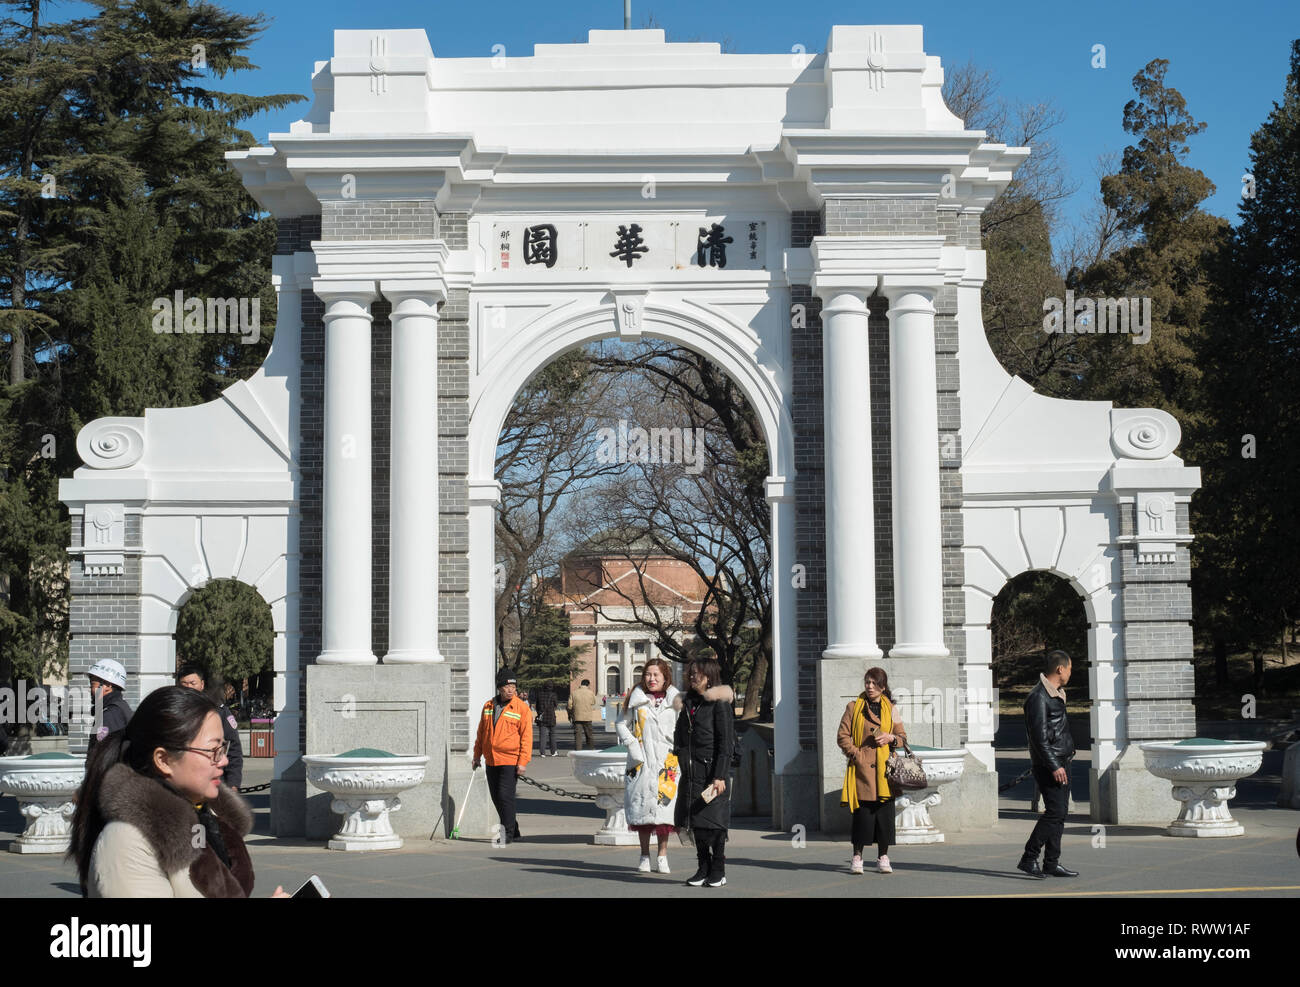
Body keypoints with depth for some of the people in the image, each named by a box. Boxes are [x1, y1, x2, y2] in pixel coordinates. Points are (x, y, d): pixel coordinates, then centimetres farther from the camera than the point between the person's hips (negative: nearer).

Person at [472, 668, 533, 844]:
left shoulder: (522, 708, -5)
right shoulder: (488, 706, 10)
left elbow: (526, 737, -8)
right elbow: (481, 732, 18)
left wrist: (523, 762, -14)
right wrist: (477, 755, 16)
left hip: (510, 761, -6)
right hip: (491, 760, 6)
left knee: (505, 796, -12)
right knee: (496, 797, 10)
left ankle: (508, 833, -4)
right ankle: (514, 830, 23)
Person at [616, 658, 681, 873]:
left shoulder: (675, 700, 5)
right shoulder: (636, 699, 6)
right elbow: (622, 724, 12)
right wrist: (632, 745, -1)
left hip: (668, 762, 0)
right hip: (641, 762, 1)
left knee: (665, 805, -4)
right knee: (642, 805, 1)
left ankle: (662, 856, 6)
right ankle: (645, 856, 12)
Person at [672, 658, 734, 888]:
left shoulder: (719, 703, -7)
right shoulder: (687, 703, 14)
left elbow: (726, 744, -10)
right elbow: (679, 739, 19)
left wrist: (720, 776, -16)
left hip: (711, 771, -6)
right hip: (691, 772, 6)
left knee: (714, 821, -3)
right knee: (696, 821, 7)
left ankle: (718, 871, 7)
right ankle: (703, 868, 16)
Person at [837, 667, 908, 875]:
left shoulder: (891, 709, 11)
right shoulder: (854, 707, 5)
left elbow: (903, 736, 15)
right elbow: (842, 736, 3)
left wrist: (891, 738, -6)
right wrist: (856, 754, -9)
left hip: (885, 769, 2)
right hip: (861, 768, -2)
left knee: (885, 813, 2)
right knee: (862, 813, -5)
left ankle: (883, 857, 12)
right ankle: (857, 857, 5)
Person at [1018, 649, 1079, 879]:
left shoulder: (1056, 694, 18)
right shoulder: (1039, 697, -15)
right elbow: (1039, 737, -21)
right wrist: (1054, 766, -23)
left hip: (1061, 763, 10)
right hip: (1048, 765, -10)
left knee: (1060, 812, 8)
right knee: (1055, 811, -14)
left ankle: (1051, 864, 12)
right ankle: (1028, 859, -10)